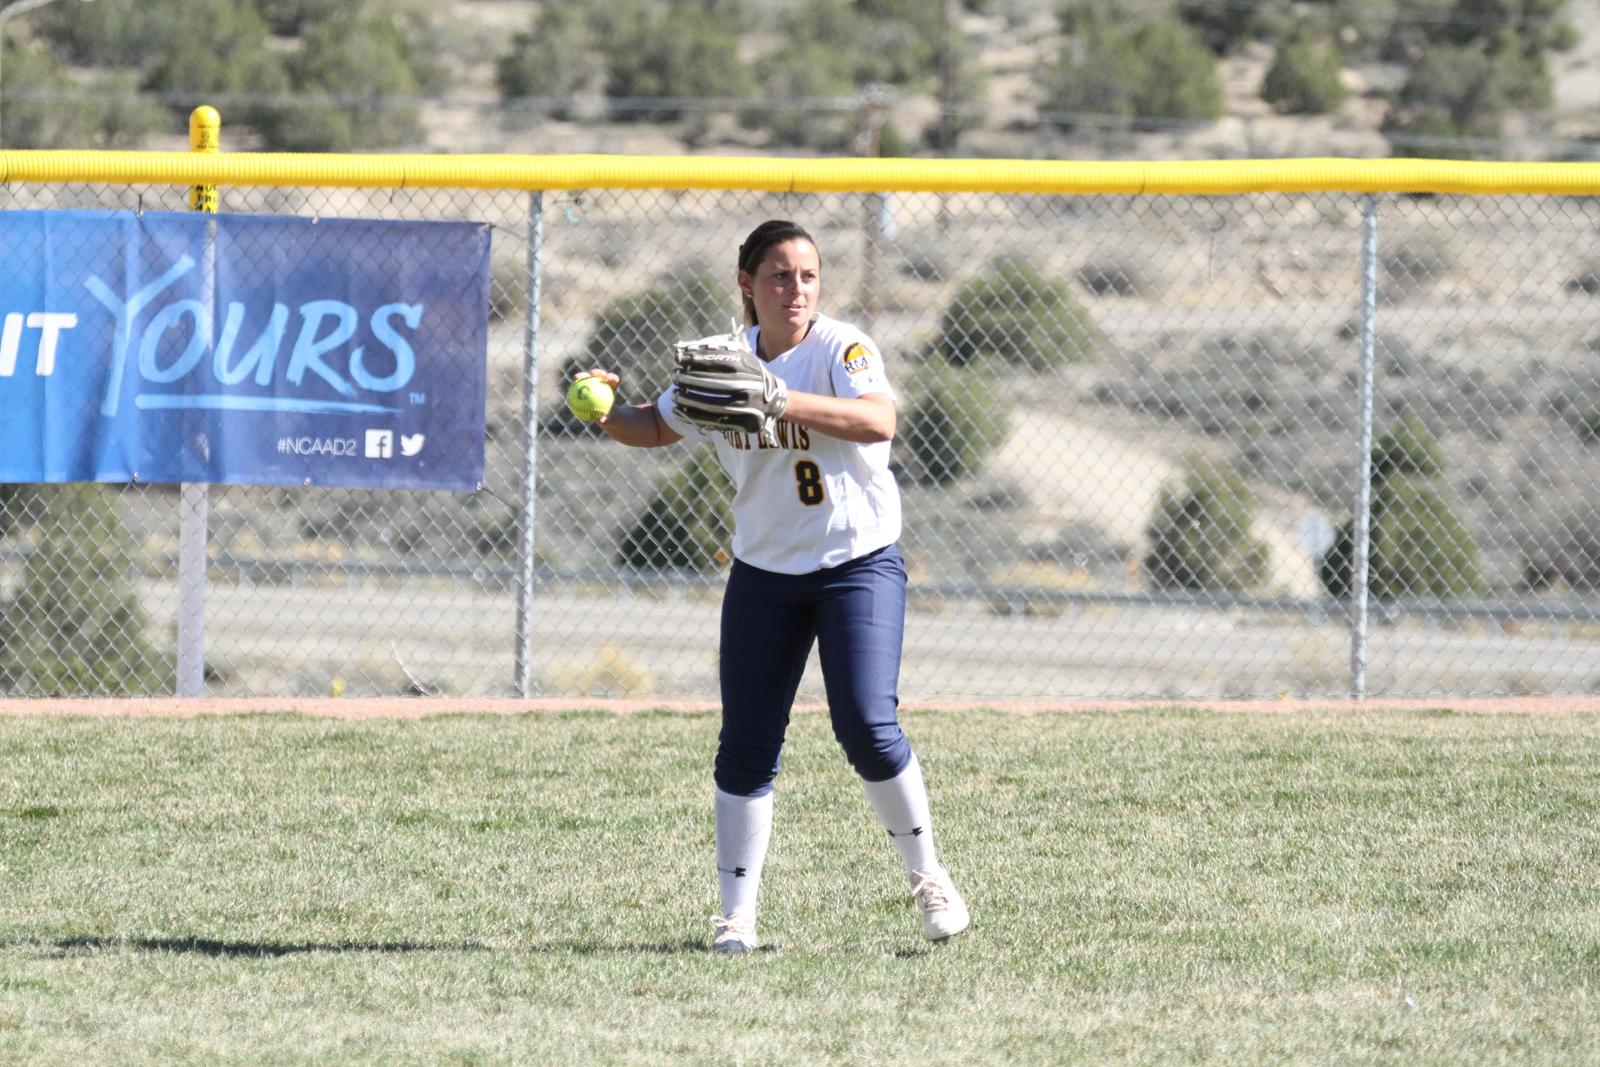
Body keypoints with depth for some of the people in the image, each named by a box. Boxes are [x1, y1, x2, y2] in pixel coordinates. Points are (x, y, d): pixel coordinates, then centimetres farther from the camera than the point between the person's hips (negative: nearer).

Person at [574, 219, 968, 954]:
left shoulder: (840, 348, -13)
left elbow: (878, 422, -32)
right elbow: (656, 428, 15)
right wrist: (604, 413, -7)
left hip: (858, 562, -4)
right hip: (764, 571, 4)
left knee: (868, 730, -15)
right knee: (746, 745, -1)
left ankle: (927, 877, 6)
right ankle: (736, 914, 7)